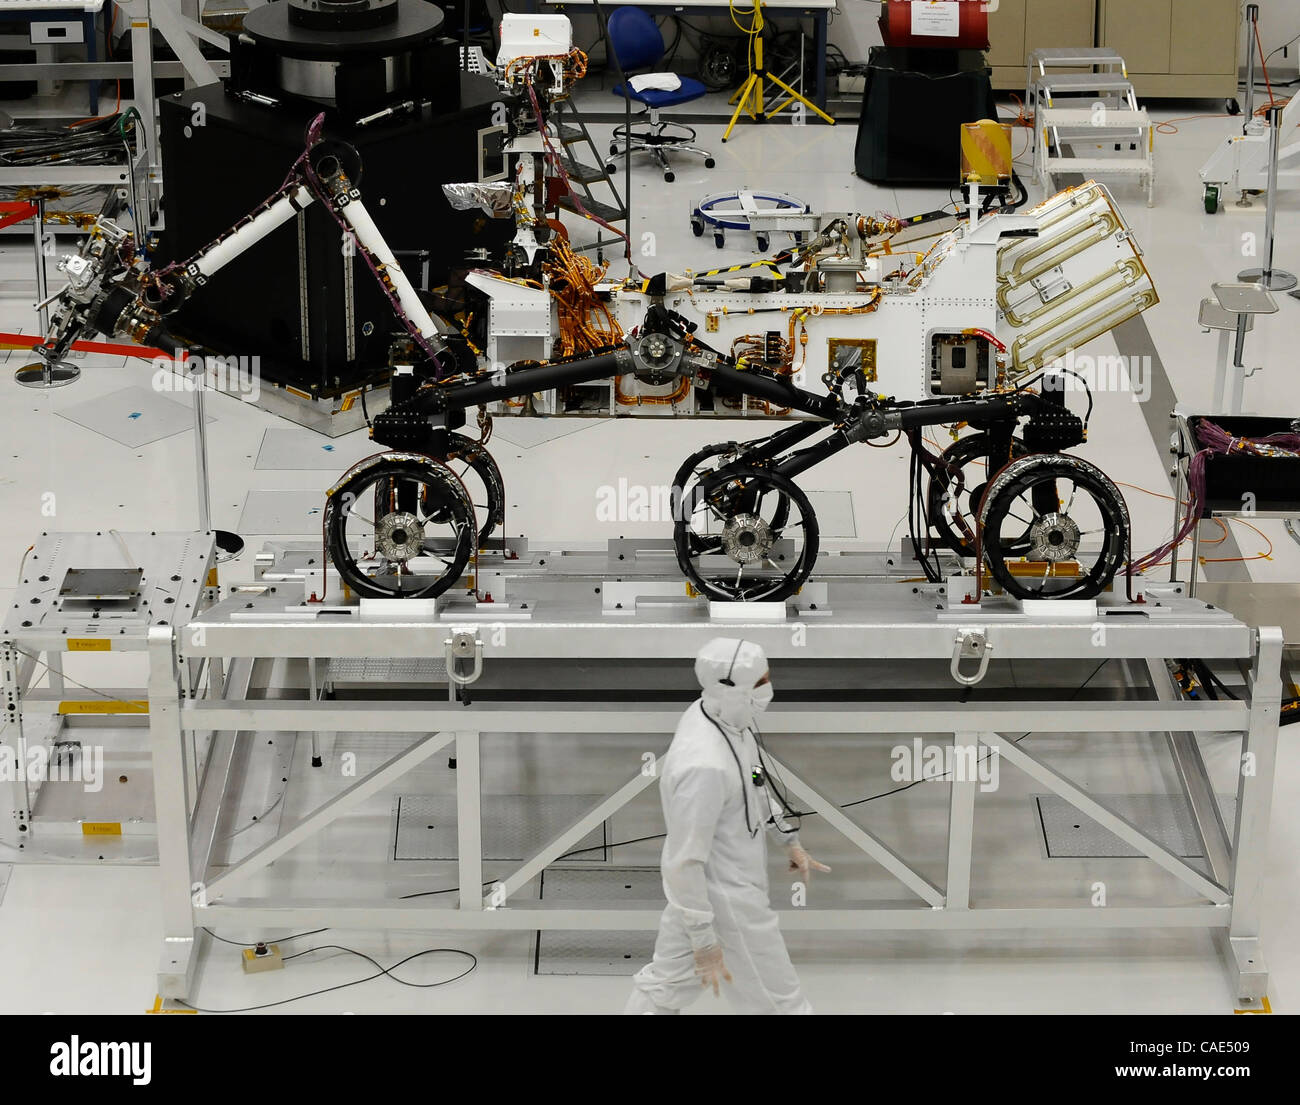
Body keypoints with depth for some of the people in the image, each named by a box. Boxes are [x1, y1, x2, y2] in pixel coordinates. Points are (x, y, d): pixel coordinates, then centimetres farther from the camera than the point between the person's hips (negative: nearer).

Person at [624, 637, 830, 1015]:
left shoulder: (727, 713, -7)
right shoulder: (703, 764, -35)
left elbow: (754, 782, 14)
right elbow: (685, 861, -28)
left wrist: (789, 839, 20)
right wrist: (704, 942, -21)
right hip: (725, 899, -9)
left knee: (666, 983, 25)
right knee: (778, 1003, 10)